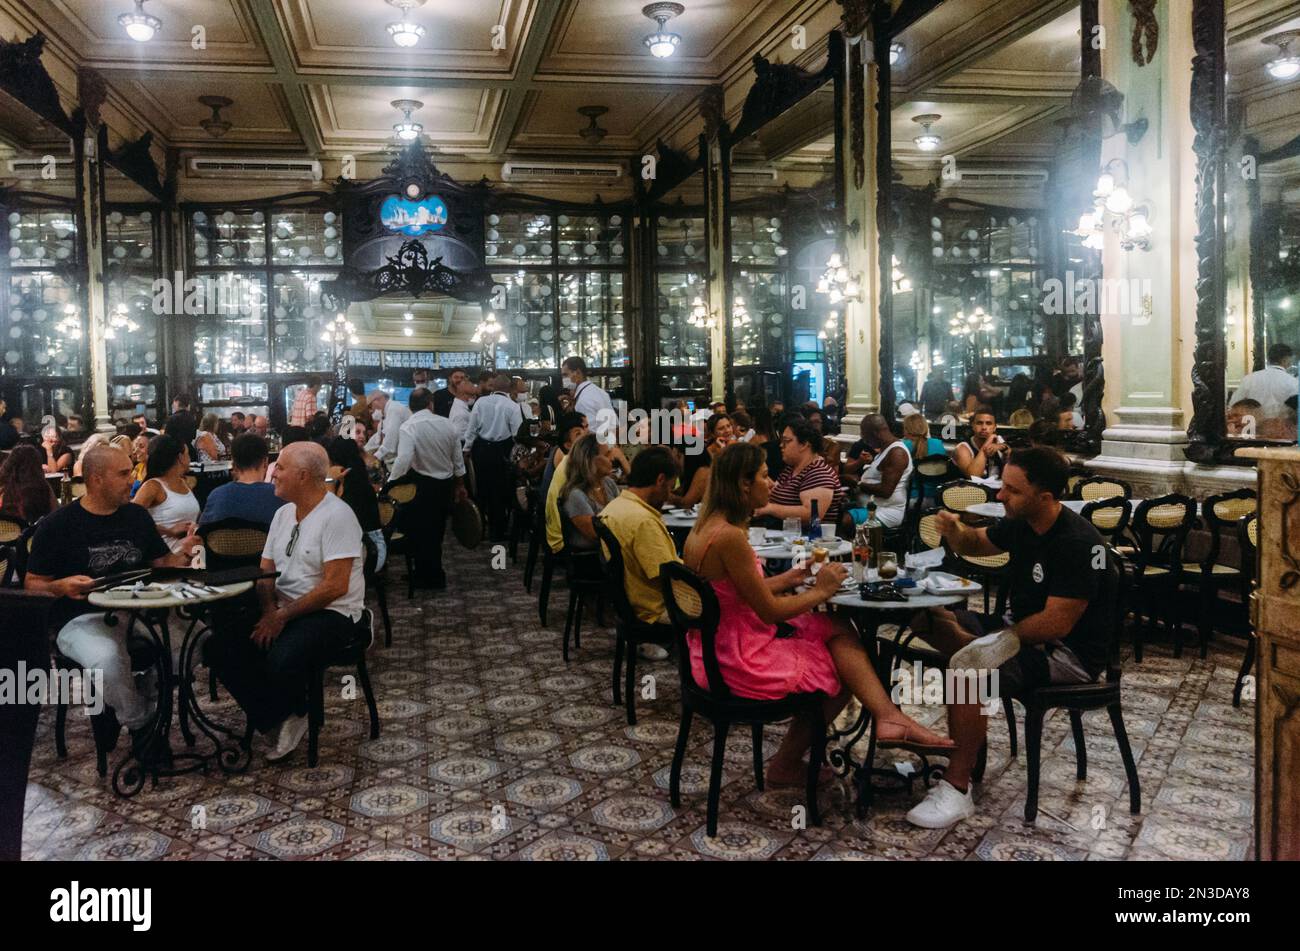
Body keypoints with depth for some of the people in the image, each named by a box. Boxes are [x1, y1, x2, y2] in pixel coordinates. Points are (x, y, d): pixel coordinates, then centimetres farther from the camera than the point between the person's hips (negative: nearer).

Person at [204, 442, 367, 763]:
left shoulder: (337, 516, -14)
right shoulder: (283, 513, 13)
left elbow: (335, 586, -20)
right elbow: (265, 572, 12)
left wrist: (283, 616, -18)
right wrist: (269, 610, -8)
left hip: (331, 613, -8)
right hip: (282, 610, 8)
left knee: (281, 662, -33)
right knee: (219, 646, -10)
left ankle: (295, 714, 2)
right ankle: (281, 719, -5)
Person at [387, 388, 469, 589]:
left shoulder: (409, 426, -18)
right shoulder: (446, 424, -2)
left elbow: (403, 460, -31)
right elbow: (458, 457, 7)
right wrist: (460, 485, 20)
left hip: (424, 485, -6)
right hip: (446, 483, 6)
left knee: (423, 531, 8)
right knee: (435, 530, 19)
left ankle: (431, 578, 15)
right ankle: (434, 574, 31)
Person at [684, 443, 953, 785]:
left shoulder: (702, 529, 5)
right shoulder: (730, 537, -25)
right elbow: (769, 612, -19)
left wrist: (784, 580, 12)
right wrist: (820, 592, -5)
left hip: (714, 651, 9)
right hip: (737, 663, -9)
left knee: (839, 630, 1)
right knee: (838, 672, 12)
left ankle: (888, 717, -11)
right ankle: (786, 765, 23)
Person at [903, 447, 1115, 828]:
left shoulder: (1078, 544, -25)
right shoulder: (1021, 522, 0)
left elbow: (1057, 624, -27)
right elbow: (976, 544, 18)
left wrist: (993, 639, -17)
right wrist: (955, 532, -6)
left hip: (1069, 652, -9)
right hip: (1023, 627, 9)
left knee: (968, 665, -32)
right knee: (929, 618, 2)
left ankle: (956, 790, -20)